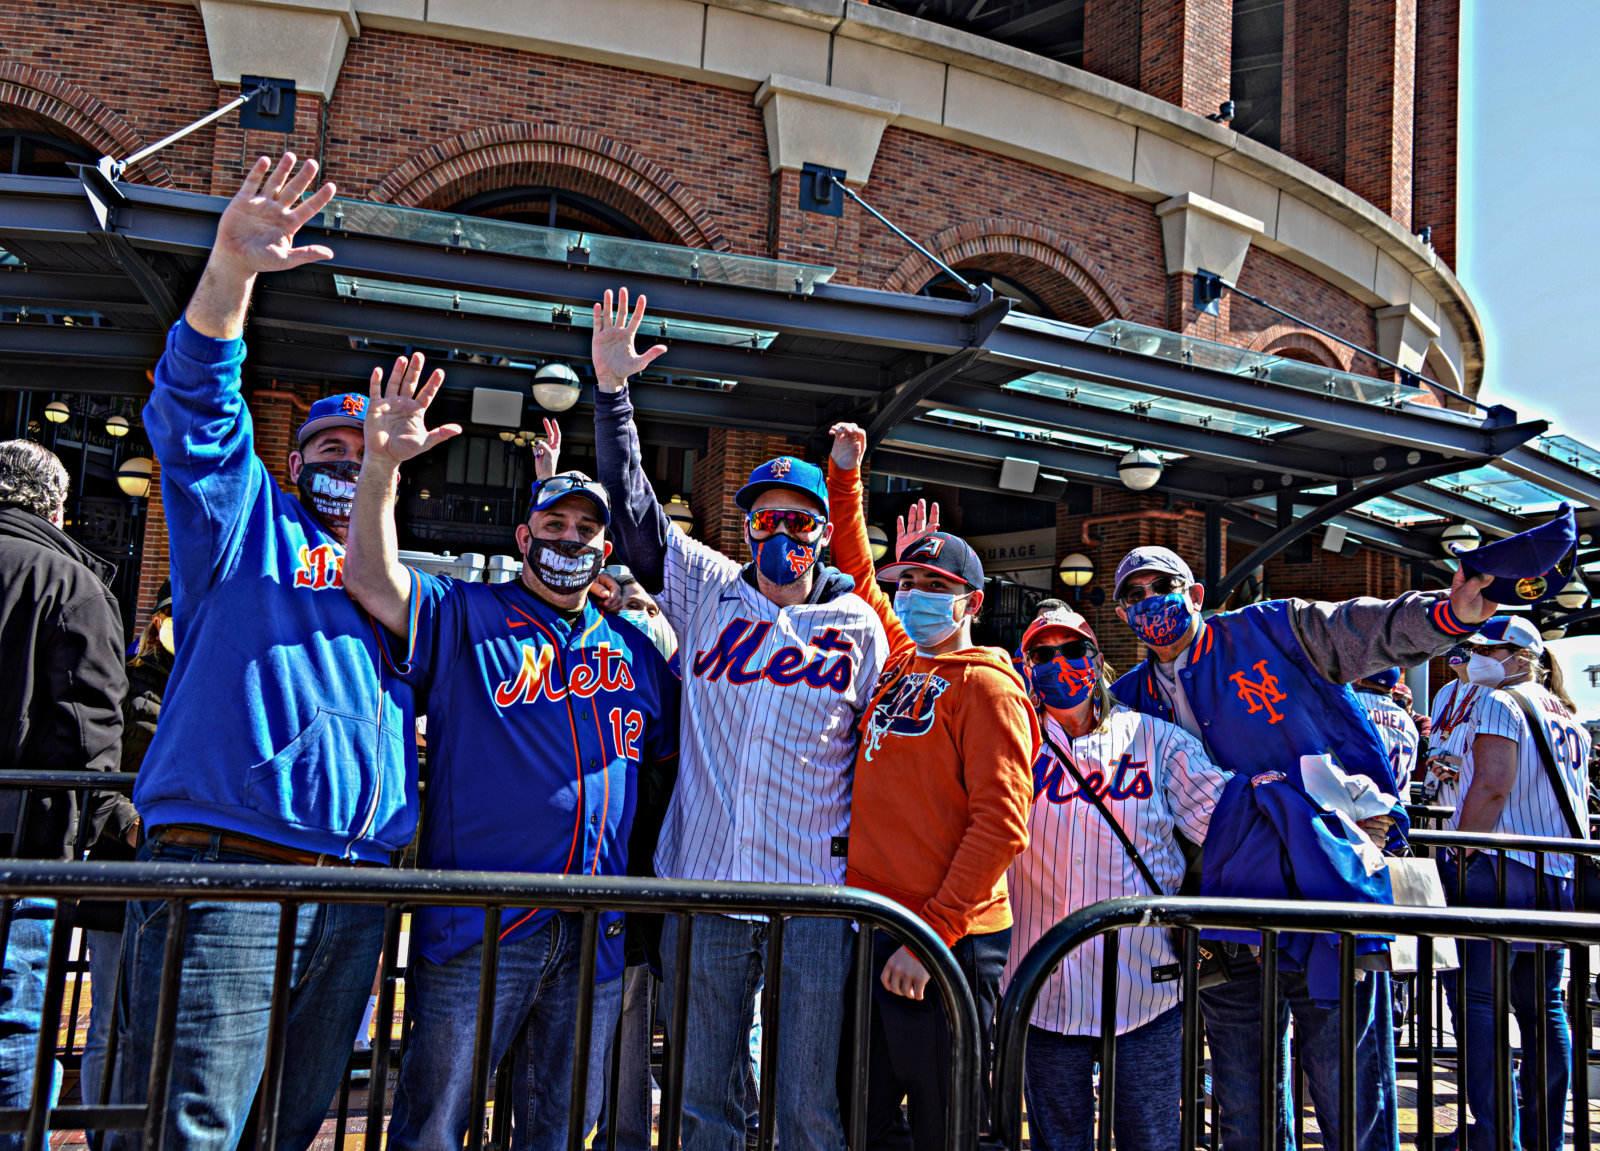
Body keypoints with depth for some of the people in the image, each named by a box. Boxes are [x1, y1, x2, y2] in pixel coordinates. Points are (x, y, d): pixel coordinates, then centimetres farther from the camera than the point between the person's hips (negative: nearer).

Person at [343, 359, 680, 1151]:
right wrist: (382, 466, -22)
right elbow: (371, 577, -10)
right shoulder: (466, 618, 5)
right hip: (478, 926, -4)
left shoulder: (634, 652, 17)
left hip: (596, 935, 4)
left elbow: (674, 753, 22)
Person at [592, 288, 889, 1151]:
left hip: (819, 890, -1)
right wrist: (612, 390, 0)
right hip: (707, 883, 1)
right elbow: (634, 509, 6)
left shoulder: (859, 624, 7)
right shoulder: (708, 593, 9)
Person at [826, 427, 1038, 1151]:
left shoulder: (985, 685, -6)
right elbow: (857, 574, 28)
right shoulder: (898, 664, 14)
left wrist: (931, 933, -18)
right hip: (870, 926, 7)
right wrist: (844, 476, 22)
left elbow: (1000, 823, -14)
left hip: (948, 941, -7)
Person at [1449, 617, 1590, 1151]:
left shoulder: (1499, 703, -7)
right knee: (1543, 1006, 11)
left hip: (1504, 866, -8)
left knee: (1480, 999, -6)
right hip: (1559, 875, 8)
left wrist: (1464, 854, -12)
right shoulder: (1569, 716, 17)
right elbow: (1574, 800, 20)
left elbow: (1492, 787, -18)